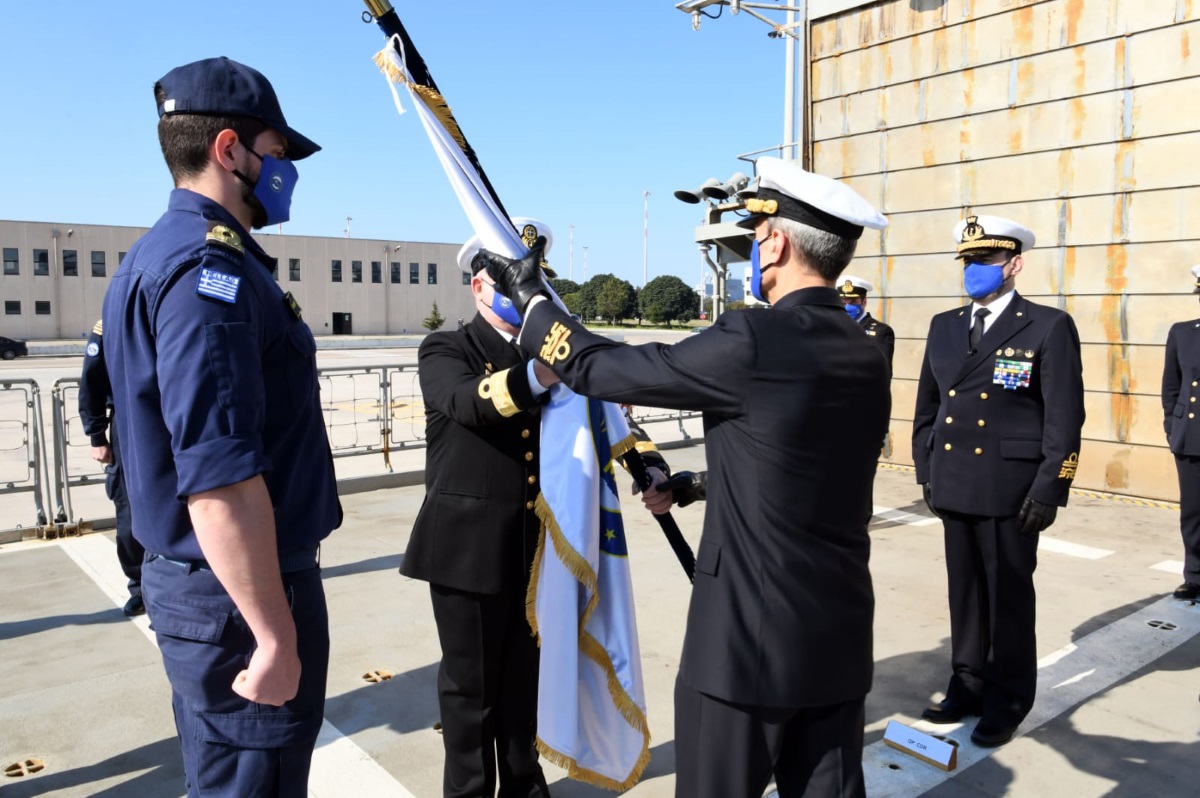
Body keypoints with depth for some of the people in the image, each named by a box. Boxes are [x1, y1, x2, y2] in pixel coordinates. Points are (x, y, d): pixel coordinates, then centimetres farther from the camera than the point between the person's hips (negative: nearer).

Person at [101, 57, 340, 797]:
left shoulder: (174, 252, 13)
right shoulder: (210, 266, -20)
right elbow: (219, 477, -27)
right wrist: (276, 635, -22)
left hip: (193, 579, 10)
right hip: (241, 595, -10)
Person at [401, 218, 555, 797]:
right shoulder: (444, 352, -5)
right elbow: (470, 403, -26)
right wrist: (539, 373, -44)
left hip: (539, 543, 4)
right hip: (469, 545, -4)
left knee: (527, 675, 18)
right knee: (471, 681, 10)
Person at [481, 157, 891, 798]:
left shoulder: (755, 340, -19)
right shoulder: (866, 358, 6)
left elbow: (602, 369, -11)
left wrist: (529, 296, 4)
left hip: (750, 636, -7)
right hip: (841, 637, 7)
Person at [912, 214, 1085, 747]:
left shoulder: (1049, 327, -5)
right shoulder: (944, 326, 10)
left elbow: (1065, 418, -8)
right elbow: (927, 407, 13)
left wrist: (1049, 491, -12)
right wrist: (926, 473, 10)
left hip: (1011, 489, -5)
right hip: (954, 485, 5)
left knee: (1009, 596, 7)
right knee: (965, 592, 14)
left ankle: (1008, 701, 23)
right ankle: (968, 685, 29)